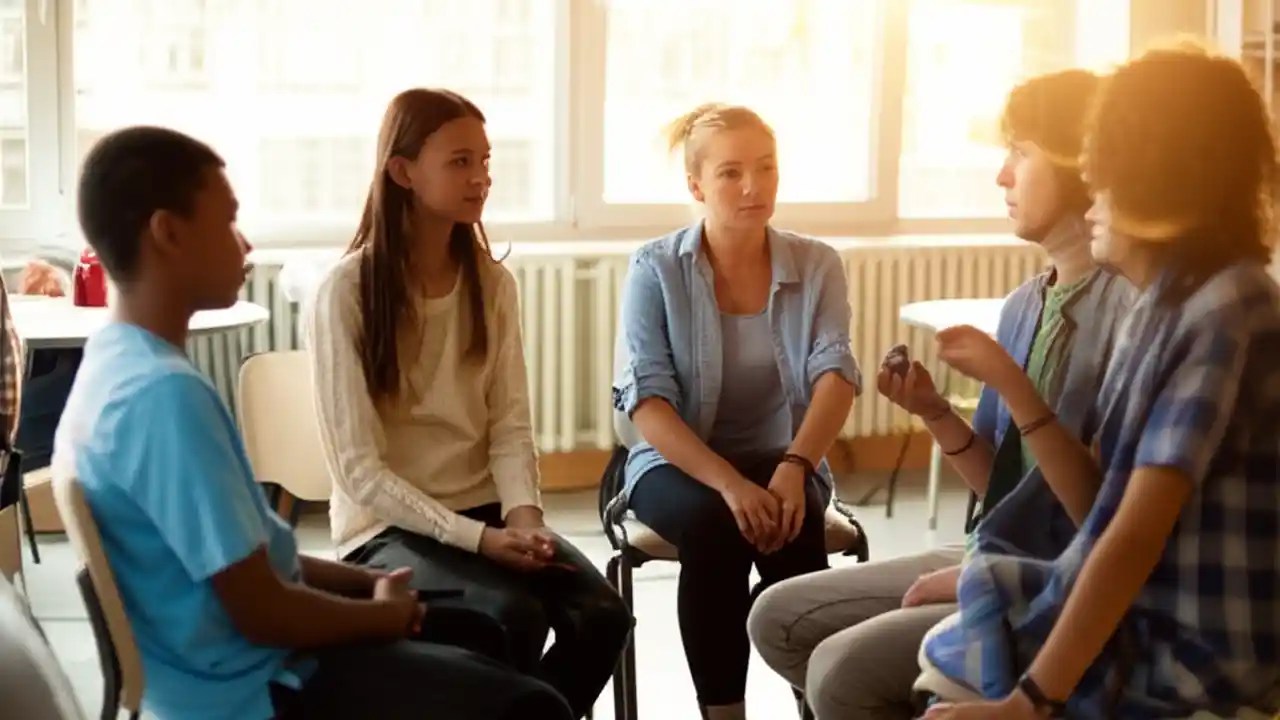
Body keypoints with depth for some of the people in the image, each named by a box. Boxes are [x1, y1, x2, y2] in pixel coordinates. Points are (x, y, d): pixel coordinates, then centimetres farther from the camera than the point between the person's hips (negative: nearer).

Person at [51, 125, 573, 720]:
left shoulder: (114, 363, 5)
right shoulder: (166, 394, -26)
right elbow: (263, 612, -24)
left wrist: (366, 581, 6)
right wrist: (387, 612, -6)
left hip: (225, 664, 10)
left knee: (474, 631, 24)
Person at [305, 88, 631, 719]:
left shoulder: (492, 282, 5)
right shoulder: (346, 292, -12)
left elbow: (510, 425, 2)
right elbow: (358, 469, -15)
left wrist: (523, 514, -18)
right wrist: (477, 538, -22)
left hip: (485, 509, 5)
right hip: (389, 525, -5)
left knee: (603, 614, -19)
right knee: (513, 617, -30)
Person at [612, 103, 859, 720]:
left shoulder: (817, 265, 0)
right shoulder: (655, 269, -5)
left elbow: (835, 375, -12)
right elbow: (647, 399, -14)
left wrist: (793, 468, -32)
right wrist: (728, 482, -28)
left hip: (783, 459, 1)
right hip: (677, 463, -1)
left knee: (792, 527, -33)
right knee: (712, 525, -34)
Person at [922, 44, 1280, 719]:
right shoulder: (1162, 305, 10)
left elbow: (1137, 532, -23)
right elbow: (1100, 502, 7)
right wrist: (1005, 377, 2)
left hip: (1194, 656, -8)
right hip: (1143, 619, 8)